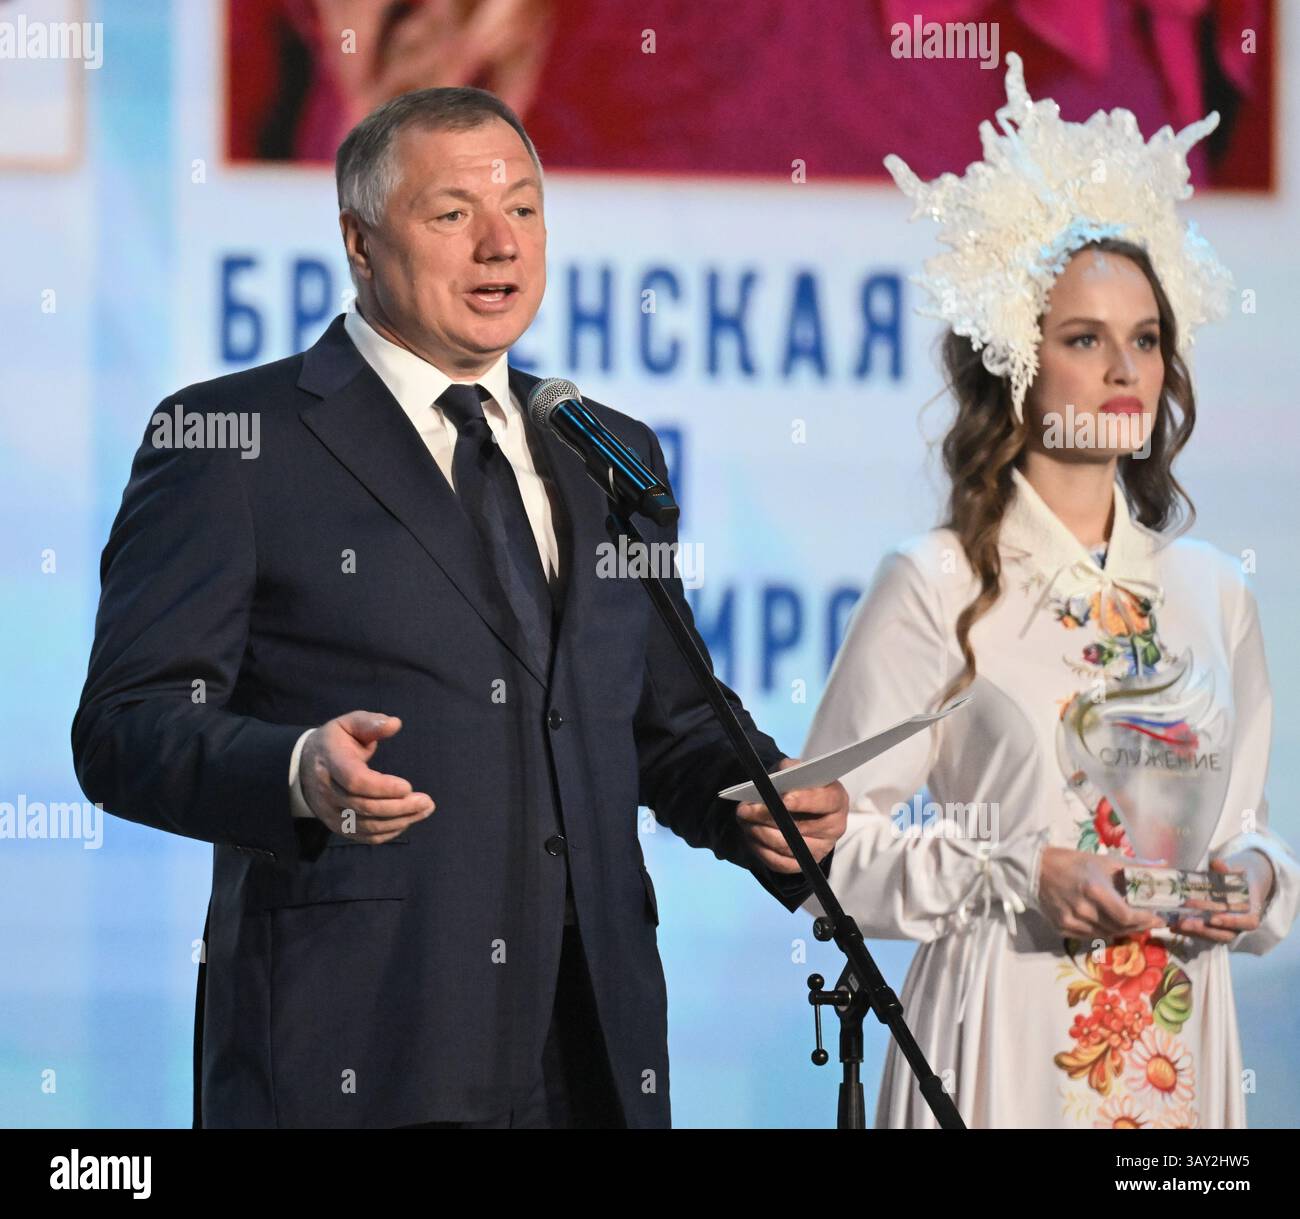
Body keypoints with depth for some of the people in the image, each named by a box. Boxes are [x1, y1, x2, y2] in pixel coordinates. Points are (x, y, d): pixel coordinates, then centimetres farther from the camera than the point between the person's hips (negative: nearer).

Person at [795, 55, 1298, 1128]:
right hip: (1006, 1036, -4)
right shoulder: (936, 587, -6)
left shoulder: (1212, 592, 8)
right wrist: (1022, 879, -18)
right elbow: (829, 845, -8)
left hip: (1181, 1040, 4)